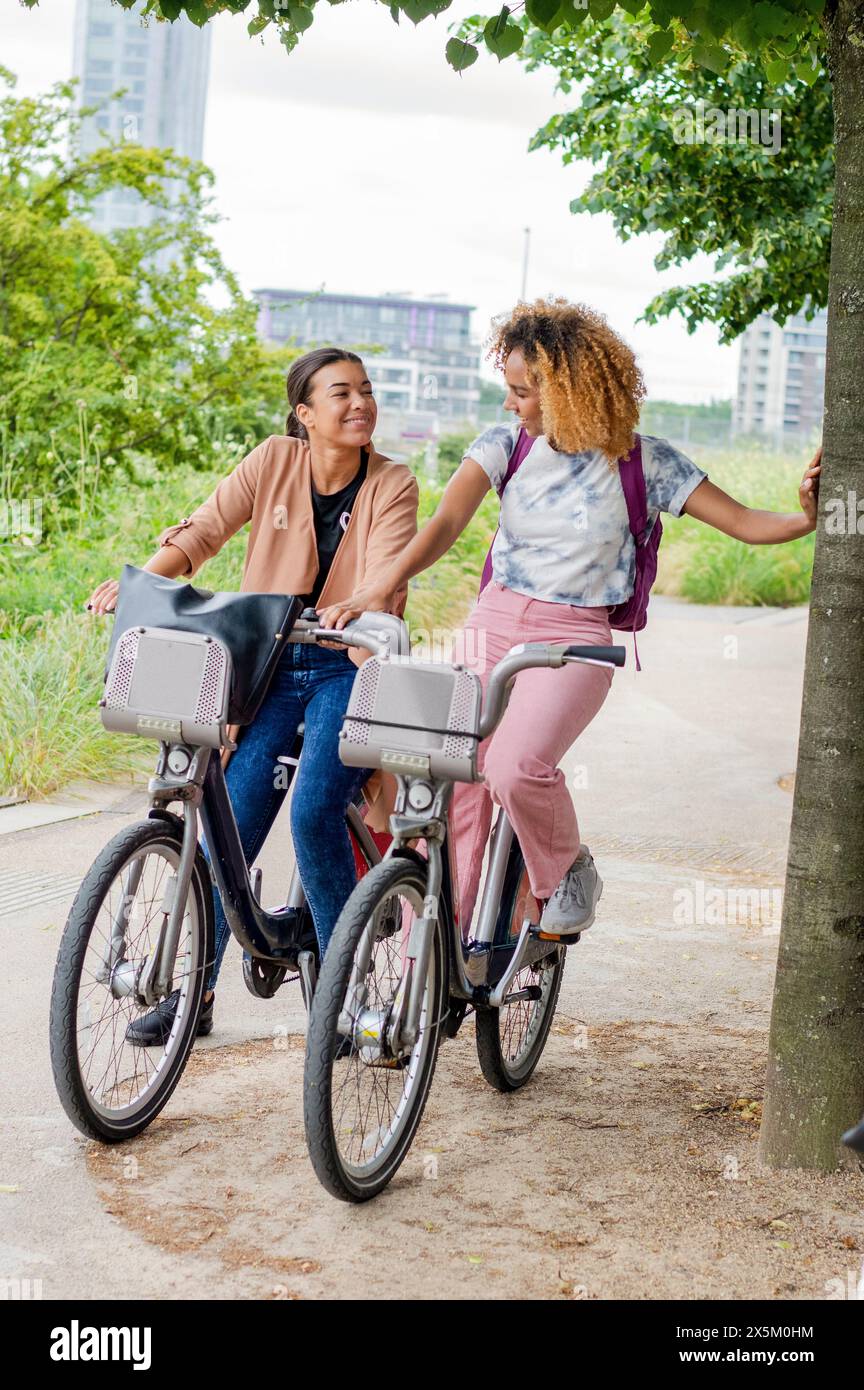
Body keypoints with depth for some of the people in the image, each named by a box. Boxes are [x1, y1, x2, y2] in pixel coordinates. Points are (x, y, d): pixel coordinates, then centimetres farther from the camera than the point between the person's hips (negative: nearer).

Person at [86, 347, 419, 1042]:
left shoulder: (392, 485, -5)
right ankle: (197, 992, 10)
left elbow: (383, 583, -19)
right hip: (270, 664, 2)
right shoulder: (276, 461, 0)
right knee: (231, 824, -4)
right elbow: (204, 529, -5)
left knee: (314, 813, -20)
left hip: (345, 669, -2)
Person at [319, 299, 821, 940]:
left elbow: (747, 524, -2)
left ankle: (570, 871, 3)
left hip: (574, 642, -3)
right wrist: (384, 585, -30)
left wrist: (809, 517, -23)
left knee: (517, 766, -29)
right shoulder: (507, 444, 2)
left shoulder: (644, 461, -4)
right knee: (453, 789, -4)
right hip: (493, 625, 3)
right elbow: (448, 520, -14)